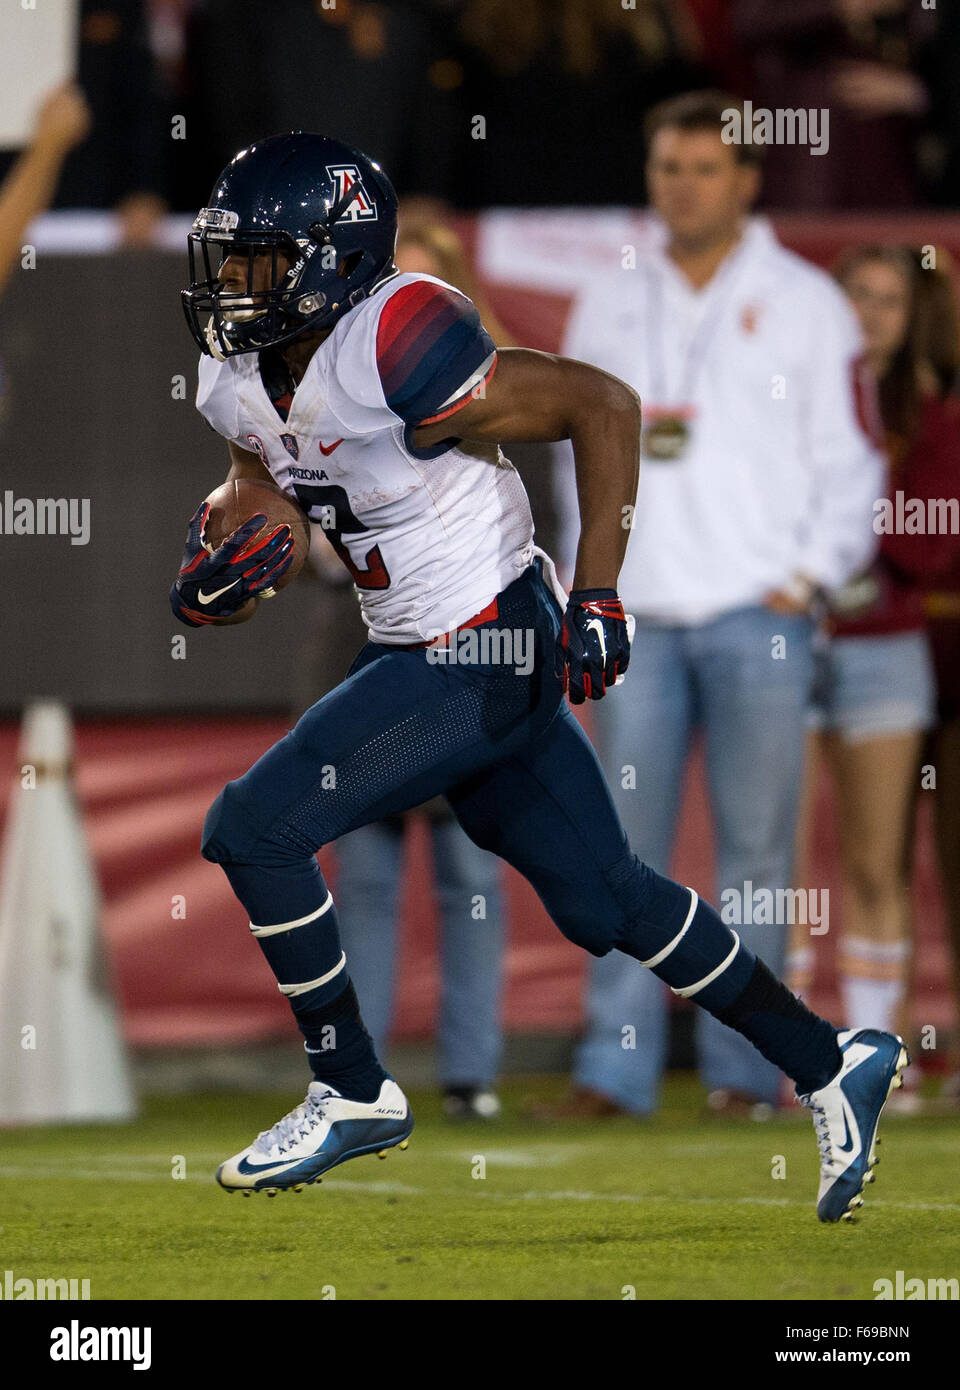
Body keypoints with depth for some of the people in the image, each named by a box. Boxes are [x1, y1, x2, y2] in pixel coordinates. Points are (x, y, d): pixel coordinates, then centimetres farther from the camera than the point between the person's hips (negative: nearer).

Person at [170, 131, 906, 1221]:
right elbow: (261, 487, 18)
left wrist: (597, 596, -20)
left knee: (254, 829, -10)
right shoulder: (238, 382, 1)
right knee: (601, 900, 15)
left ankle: (353, 1093, 5)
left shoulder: (399, 355, -24)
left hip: (483, 660, -9)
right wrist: (224, 567, -7)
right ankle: (830, 1064, 27)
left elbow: (604, 405, -19)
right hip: (413, 653, 9)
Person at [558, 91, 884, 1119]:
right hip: (637, 612, 3)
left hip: (759, 611, -3)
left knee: (755, 847, -3)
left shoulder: (804, 301, 6)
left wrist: (811, 572, -6)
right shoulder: (608, 309, 15)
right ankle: (616, 1067, -1)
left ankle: (743, 1069, 0)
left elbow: (848, 456, 4)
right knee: (626, 844, -2)